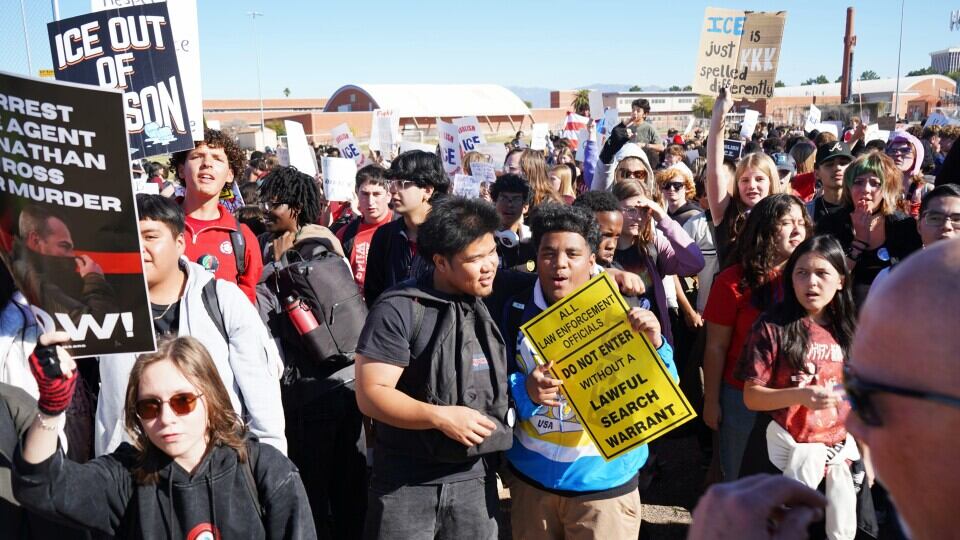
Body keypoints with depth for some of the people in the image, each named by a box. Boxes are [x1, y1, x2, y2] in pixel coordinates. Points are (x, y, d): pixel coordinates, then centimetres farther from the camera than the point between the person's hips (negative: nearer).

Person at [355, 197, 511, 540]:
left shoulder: (491, 303, 5)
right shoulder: (399, 310, -14)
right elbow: (370, 394, -16)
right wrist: (441, 416, -24)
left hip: (476, 478, 5)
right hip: (408, 483, -5)